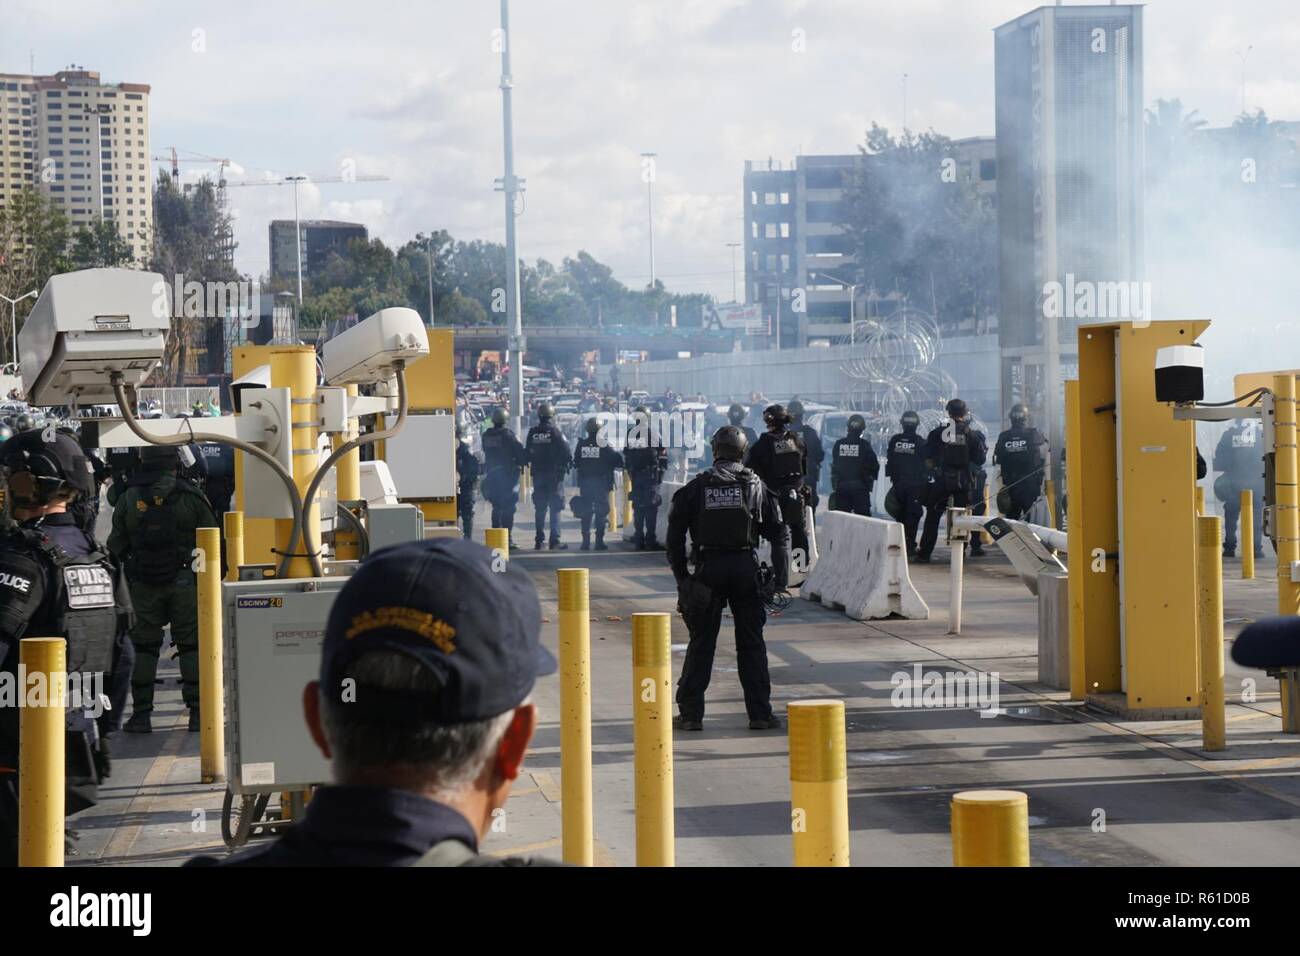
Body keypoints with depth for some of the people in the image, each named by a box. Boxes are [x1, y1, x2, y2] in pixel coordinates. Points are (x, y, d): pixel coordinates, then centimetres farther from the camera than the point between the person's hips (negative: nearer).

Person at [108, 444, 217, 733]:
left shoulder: (128, 500, -1)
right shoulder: (190, 497, -5)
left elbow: (116, 546, 5)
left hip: (144, 586, 1)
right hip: (184, 581, -1)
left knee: (145, 648, 8)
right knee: (191, 645, 5)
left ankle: (141, 714, 6)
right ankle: (197, 712, 3)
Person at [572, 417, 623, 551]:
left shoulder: (581, 444, -1)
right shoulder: (604, 445, -10)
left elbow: (575, 463, 5)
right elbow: (618, 461, -7)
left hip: (585, 484, 3)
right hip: (601, 484, -3)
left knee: (586, 513, 9)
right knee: (600, 512, 2)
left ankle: (585, 541, 6)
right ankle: (599, 542, -2)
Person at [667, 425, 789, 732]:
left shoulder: (695, 487, 4)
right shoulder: (755, 486, 5)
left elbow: (675, 535, 3)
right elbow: (780, 532, 3)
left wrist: (681, 577, 9)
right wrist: (780, 578, 5)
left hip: (708, 568, 0)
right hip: (745, 566, 0)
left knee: (701, 642, 7)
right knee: (751, 642, 7)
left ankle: (690, 712, 6)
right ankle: (760, 713, 7)